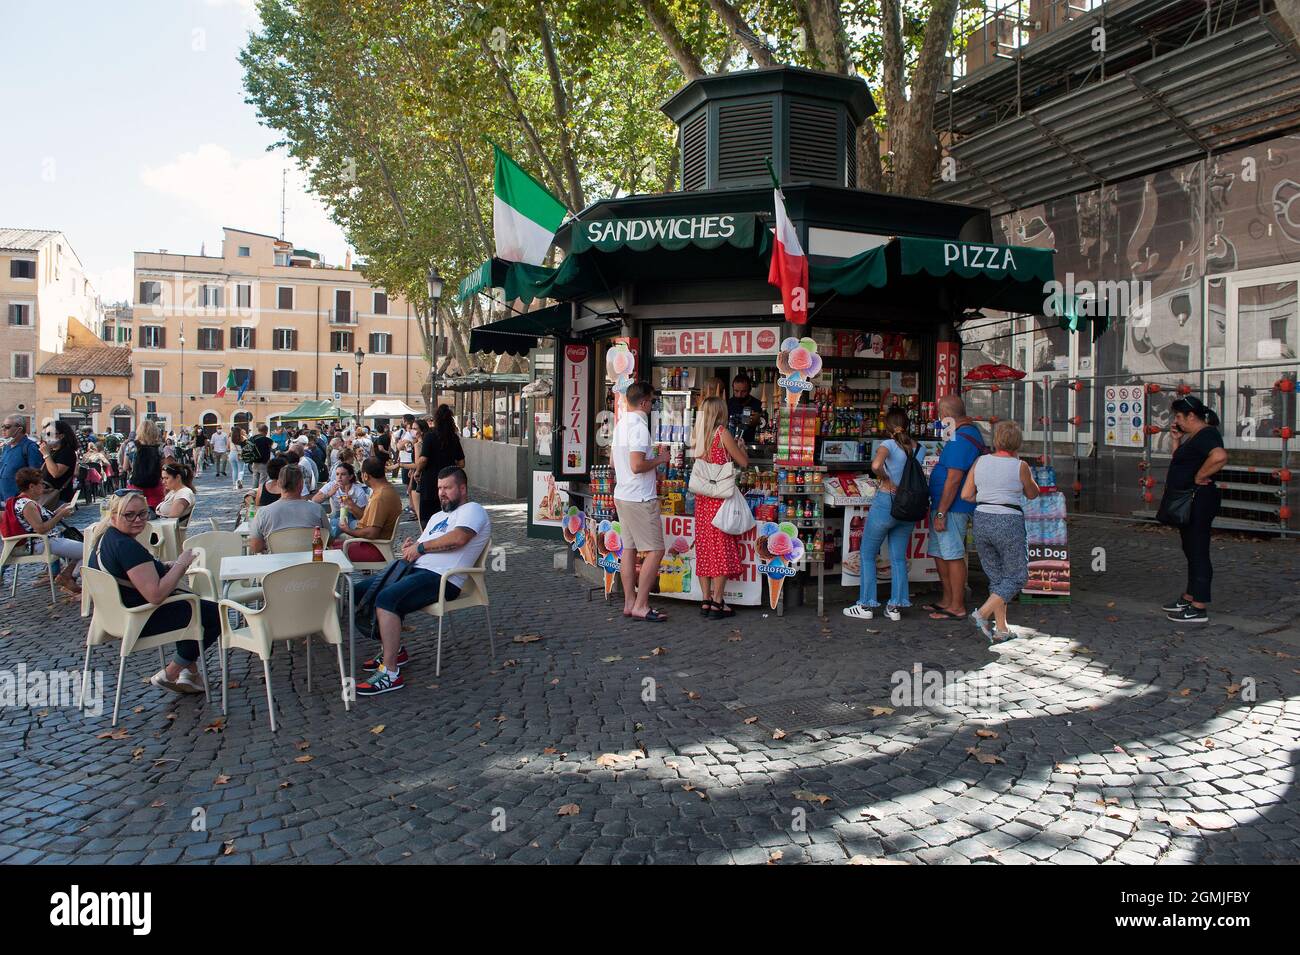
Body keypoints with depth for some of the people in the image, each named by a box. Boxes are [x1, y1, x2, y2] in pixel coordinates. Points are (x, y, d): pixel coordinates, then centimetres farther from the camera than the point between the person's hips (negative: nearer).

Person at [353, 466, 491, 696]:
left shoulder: (472, 510, 2)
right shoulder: (437, 517, 31)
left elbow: (458, 538, -18)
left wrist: (421, 547, -8)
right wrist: (409, 548, 1)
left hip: (441, 578, -10)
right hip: (415, 570, 10)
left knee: (386, 598, -31)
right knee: (360, 591, 3)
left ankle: (390, 673, -26)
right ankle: (393, 649, 11)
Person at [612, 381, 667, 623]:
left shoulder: (621, 423, 13)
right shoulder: (639, 425, -17)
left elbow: (615, 462, 23)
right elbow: (637, 465, -25)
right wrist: (658, 461, -9)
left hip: (622, 495, 10)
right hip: (640, 498, -10)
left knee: (629, 548, 12)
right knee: (655, 550, -5)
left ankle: (629, 602, 16)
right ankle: (640, 605, -4)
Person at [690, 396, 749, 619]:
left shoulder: (700, 435, 8)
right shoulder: (722, 433, -9)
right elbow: (743, 462, -4)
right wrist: (741, 447, 16)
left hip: (702, 497, 6)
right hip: (720, 496, -6)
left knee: (704, 548, 9)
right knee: (722, 547, -1)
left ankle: (706, 601, 13)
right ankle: (717, 603, 0)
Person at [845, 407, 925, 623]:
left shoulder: (889, 444, -12)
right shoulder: (917, 447, 5)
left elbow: (876, 465, -31)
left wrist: (886, 480, -15)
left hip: (886, 502, -5)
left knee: (867, 555, 8)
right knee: (899, 558, 13)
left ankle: (866, 605, 10)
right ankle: (896, 606, 15)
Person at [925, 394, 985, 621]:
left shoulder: (961, 440, -20)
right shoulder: (970, 431, 15)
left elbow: (954, 479, -24)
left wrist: (941, 513, -23)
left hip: (951, 507, -11)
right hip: (942, 504, 11)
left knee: (953, 555, -4)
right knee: (939, 553, 17)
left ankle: (957, 607, 4)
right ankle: (948, 600, 27)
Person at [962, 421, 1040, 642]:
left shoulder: (980, 461, 2)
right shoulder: (1020, 466, -7)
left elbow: (965, 494, 4)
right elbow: (1032, 494, 10)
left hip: (981, 522, 5)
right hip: (1009, 523, -5)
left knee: (996, 577, 15)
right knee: (1017, 576, 8)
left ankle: (1001, 628, 15)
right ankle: (982, 614, -5)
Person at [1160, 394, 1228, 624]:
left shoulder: (1207, 434, -17)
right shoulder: (1193, 437, 15)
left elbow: (1220, 457, -36)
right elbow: (1180, 464, 20)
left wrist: (1199, 477, -24)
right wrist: (1177, 441, 10)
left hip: (1199, 500, -11)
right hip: (1188, 502, 11)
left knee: (1198, 552, -6)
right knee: (1191, 551, 18)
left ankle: (1200, 609, -1)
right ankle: (1189, 598, 29)